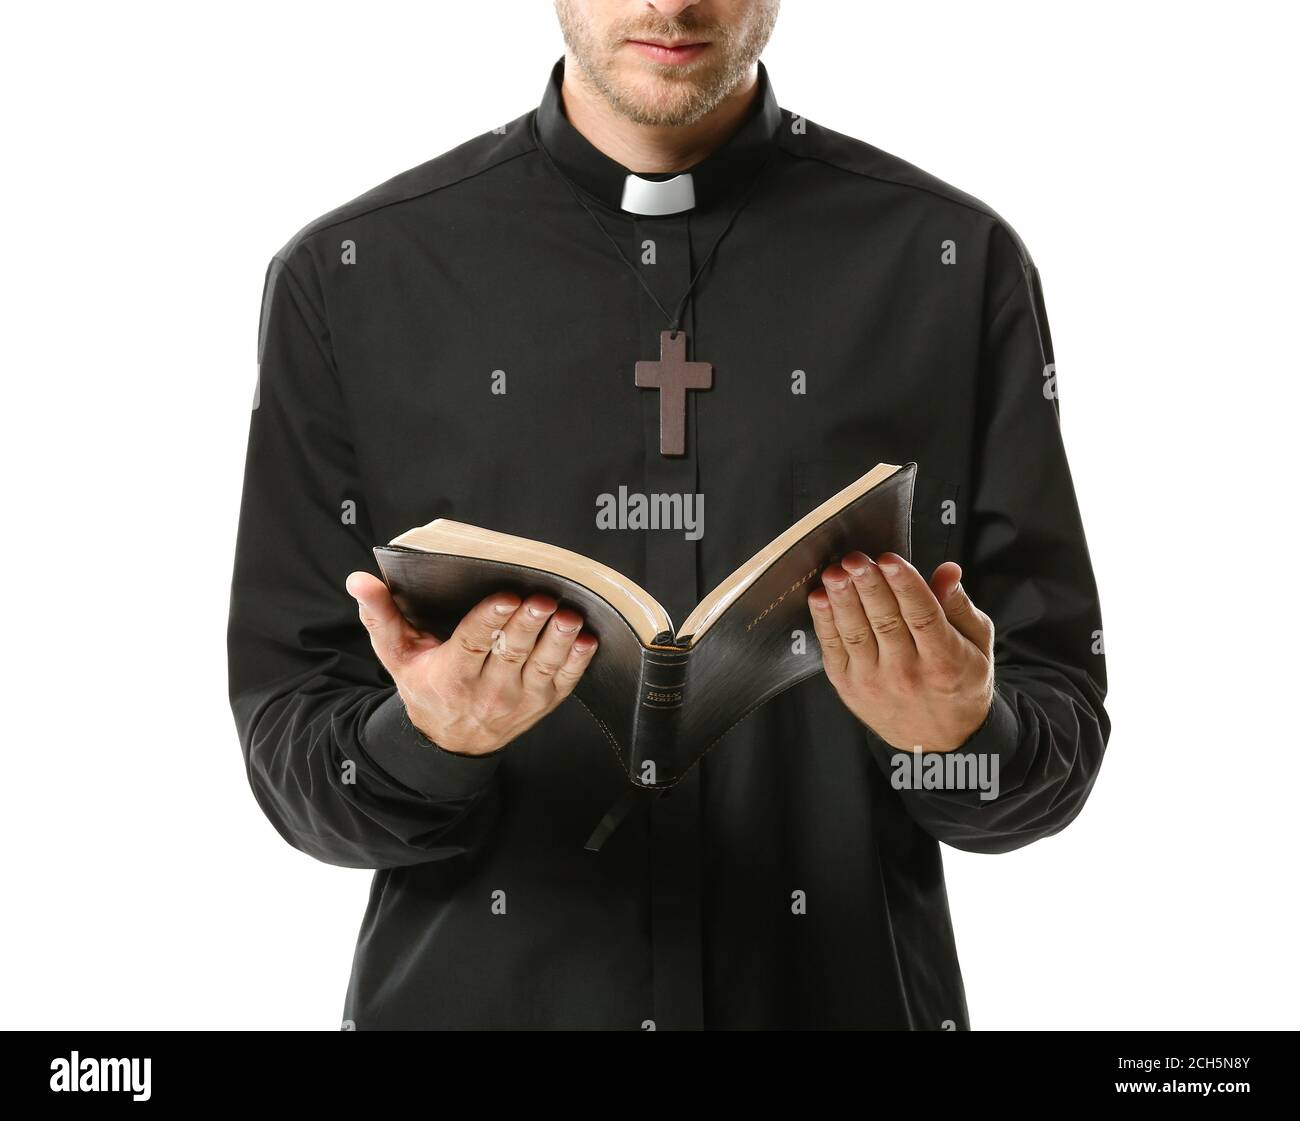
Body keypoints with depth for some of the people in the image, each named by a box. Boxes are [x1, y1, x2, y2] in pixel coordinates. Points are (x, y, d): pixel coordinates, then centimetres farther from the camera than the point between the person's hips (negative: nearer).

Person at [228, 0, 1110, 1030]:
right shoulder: (346, 279, -4)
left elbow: (1060, 742, -3)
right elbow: (290, 753, -4)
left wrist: (963, 734, -23)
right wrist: (427, 743, -23)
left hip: (844, 986, 0)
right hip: (469, 991, 0)